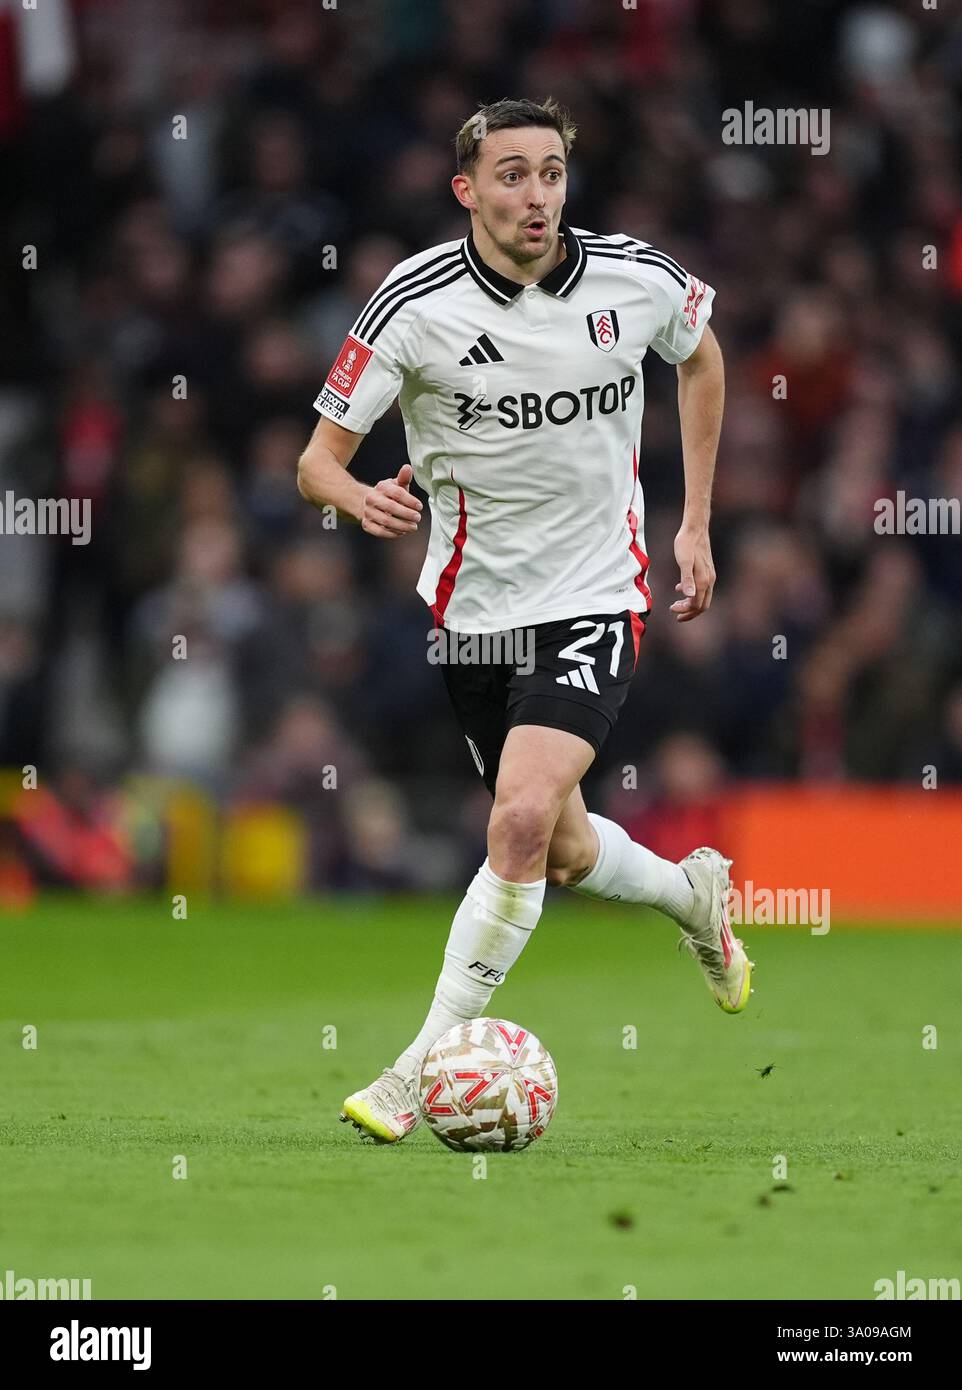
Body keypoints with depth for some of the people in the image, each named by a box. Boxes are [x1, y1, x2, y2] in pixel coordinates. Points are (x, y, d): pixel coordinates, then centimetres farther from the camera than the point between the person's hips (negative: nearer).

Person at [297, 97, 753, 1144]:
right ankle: (692, 893, 48)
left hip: (595, 601, -1)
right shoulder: (415, 302, -14)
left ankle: (427, 1065, -16)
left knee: (523, 819, -22)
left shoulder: (637, 281, -9)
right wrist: (362, 498, -36)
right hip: (473, 612, 2)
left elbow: (700, 357, 16)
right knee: (561, 853, 15)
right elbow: (316, 462, -12)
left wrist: (696, 522, 12)